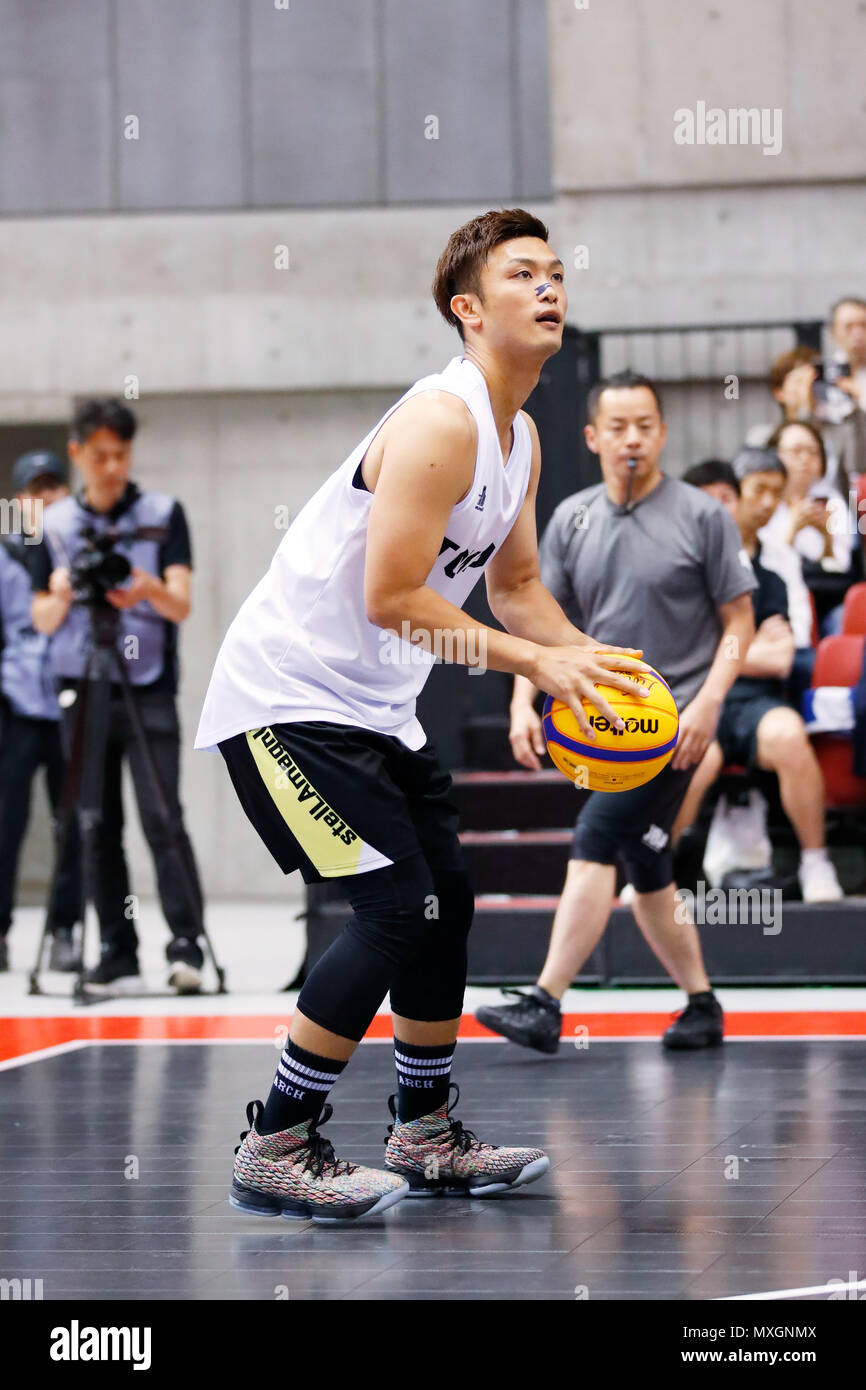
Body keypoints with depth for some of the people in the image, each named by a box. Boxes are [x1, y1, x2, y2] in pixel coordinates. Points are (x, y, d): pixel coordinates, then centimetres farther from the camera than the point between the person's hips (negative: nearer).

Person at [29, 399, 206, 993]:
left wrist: (149, 589, -27)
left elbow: (182, 605, -5)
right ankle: (117, 949, 8)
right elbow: (42, 620, 11)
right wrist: (60, 597, -12)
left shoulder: (164, 514, 4)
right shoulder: (57, 524, 10)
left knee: (163, 819, -13)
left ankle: (187, 945, -15)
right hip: (81, 690, 3)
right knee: (99, 827, 2)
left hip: (148, 691, -3)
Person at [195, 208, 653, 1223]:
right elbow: (389, 599, -26)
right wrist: (534, 661, -23)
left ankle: (425, 1137, 24)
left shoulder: (520, 439, 9)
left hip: (373, 708, 10)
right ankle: (274, 1149, -9)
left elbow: (514, 584, 19)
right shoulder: (441, 421, -22)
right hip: (285, 697, -10)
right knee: (397, 908, -17)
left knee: (446, 903, 11)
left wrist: (588, 660, 2)